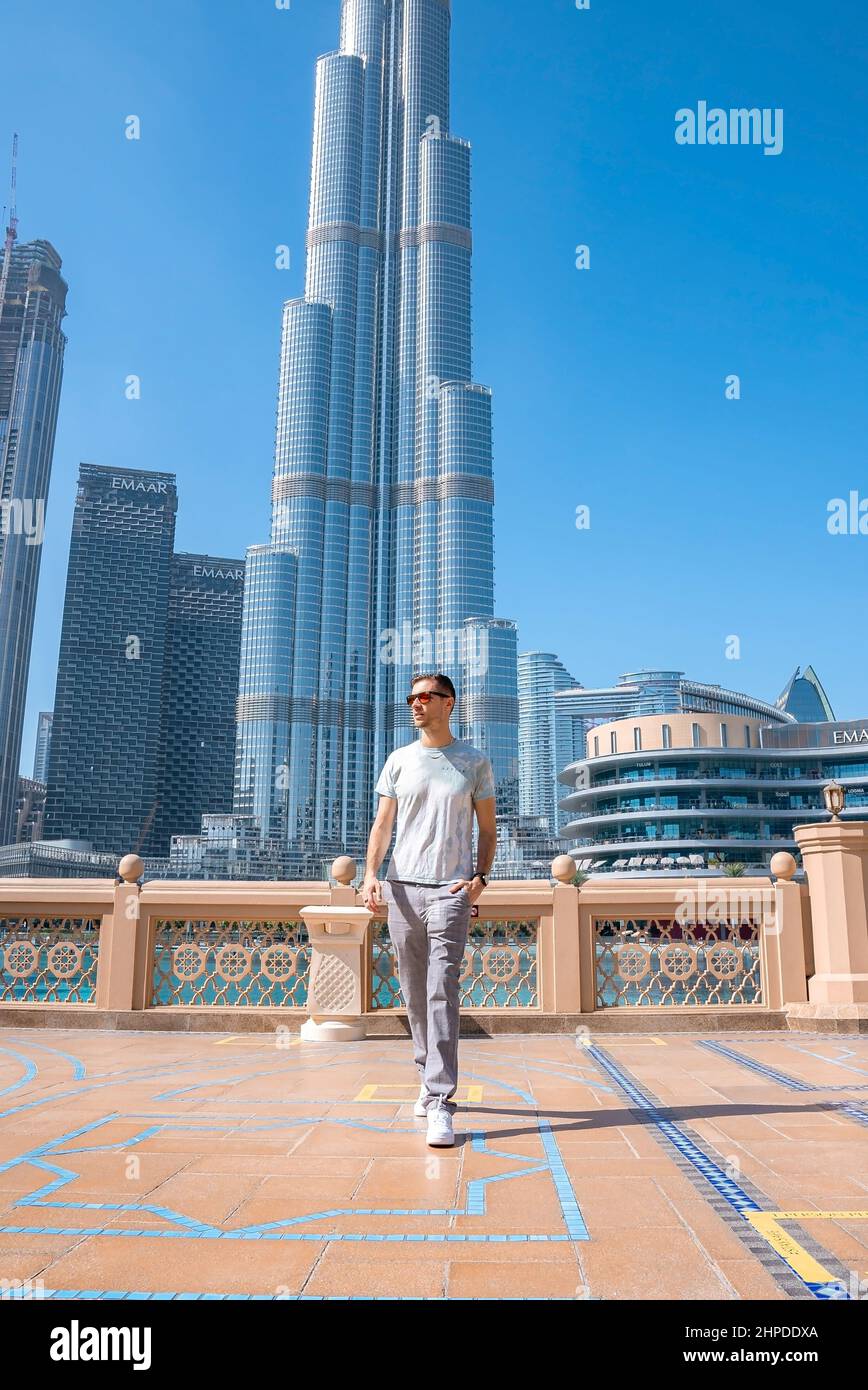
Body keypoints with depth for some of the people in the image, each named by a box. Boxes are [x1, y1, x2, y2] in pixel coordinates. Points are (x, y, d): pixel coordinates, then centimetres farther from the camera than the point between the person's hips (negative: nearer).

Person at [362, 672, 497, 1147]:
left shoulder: (475, 762, 7)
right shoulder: (399, 761, 12)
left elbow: (488, 828, 10)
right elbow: (382, 823, 9)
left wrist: (480, 876, -5)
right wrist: (370, 874, -7)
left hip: (450, 889, -3)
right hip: (402, 888, 3)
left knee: (442, 991, -12)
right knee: (415, 994, 9)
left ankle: (439, 1103, -12)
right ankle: (431, 1081, 25)